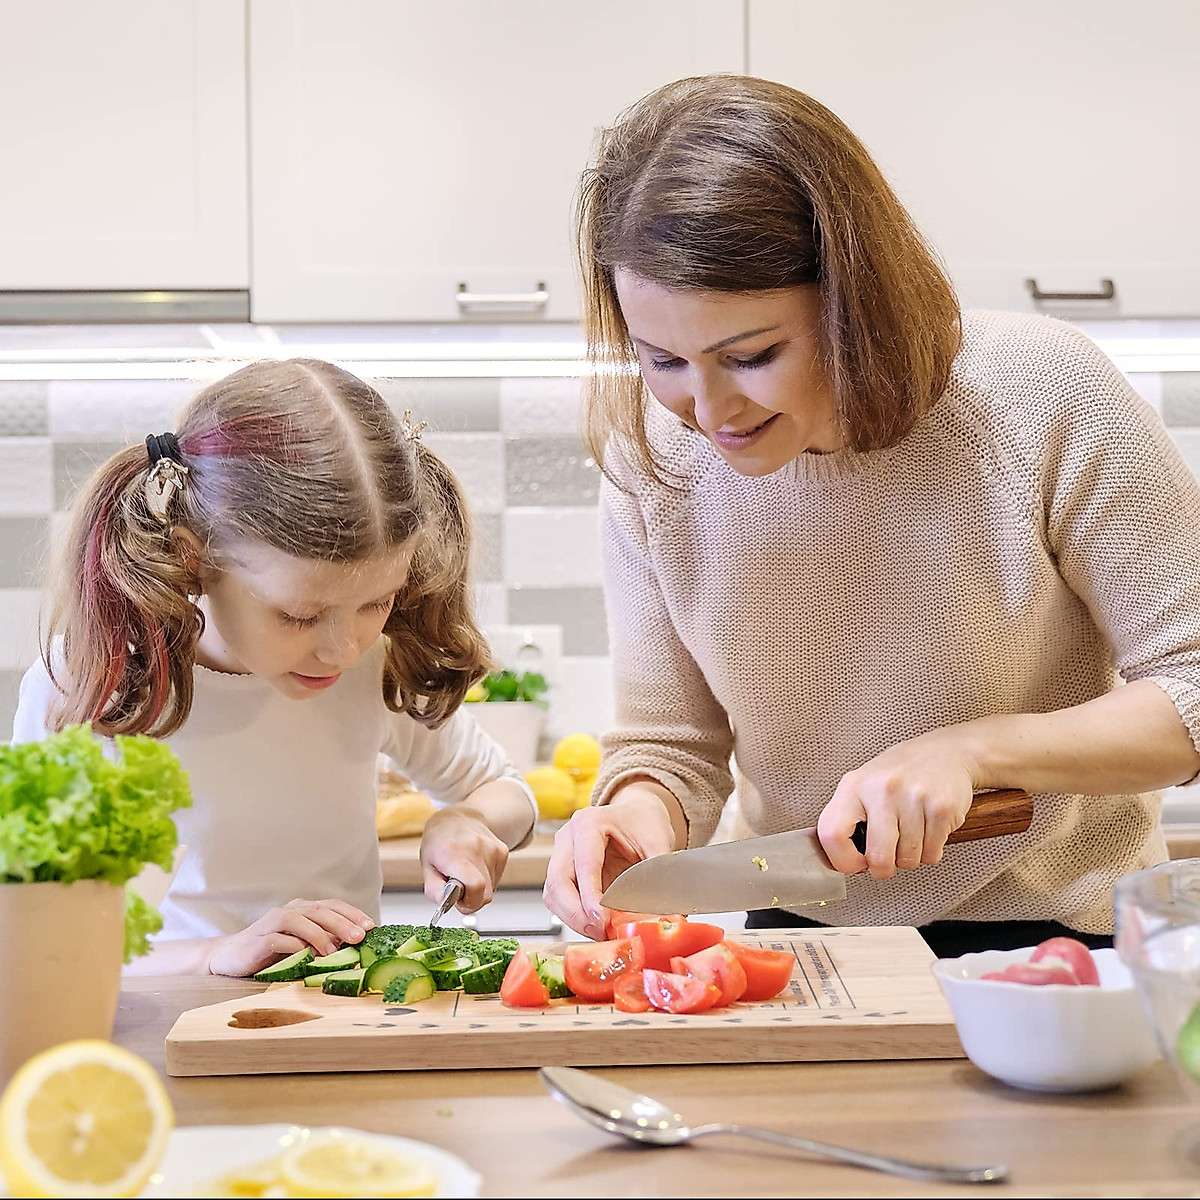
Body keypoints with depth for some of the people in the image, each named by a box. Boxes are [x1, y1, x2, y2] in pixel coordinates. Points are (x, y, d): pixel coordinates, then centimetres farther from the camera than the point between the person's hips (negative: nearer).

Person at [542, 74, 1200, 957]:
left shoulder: (1046, 393, -18)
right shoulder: (651, 458, -8)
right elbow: (670, 745, 0)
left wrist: (974, 748, -22)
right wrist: (638, 813, -22)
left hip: (1055, 932, -2)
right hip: (804, 937, 2)